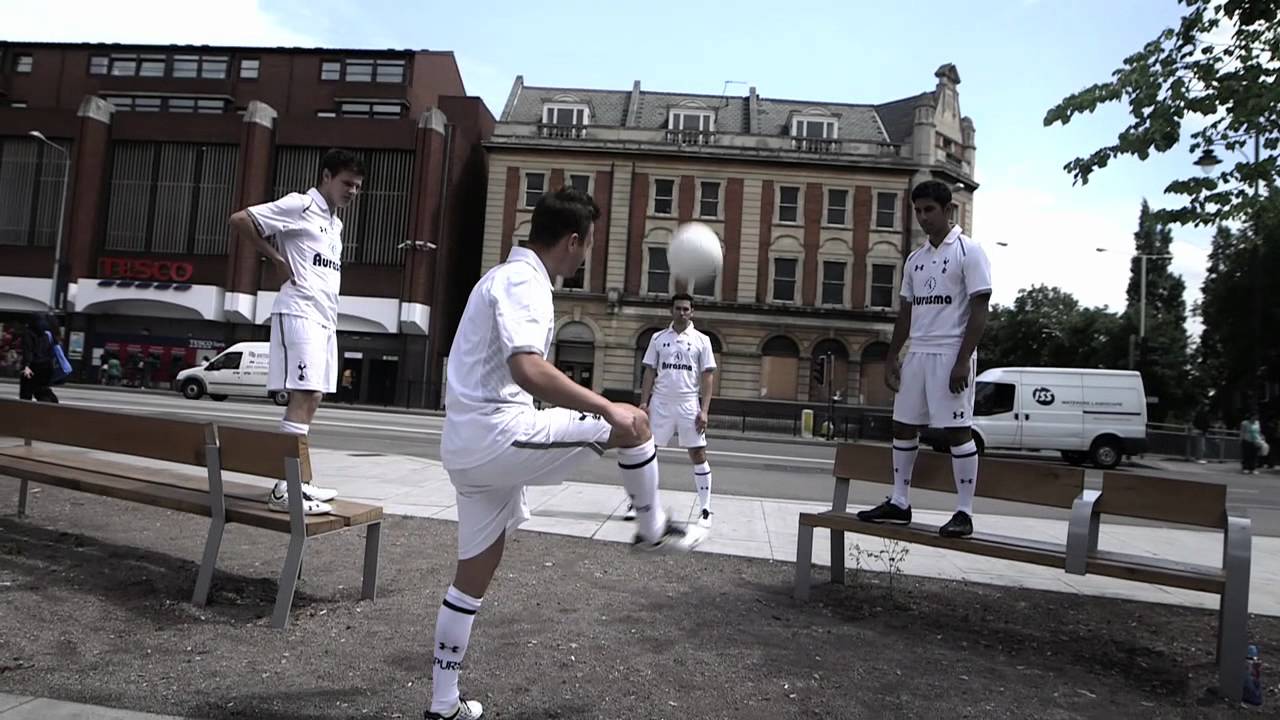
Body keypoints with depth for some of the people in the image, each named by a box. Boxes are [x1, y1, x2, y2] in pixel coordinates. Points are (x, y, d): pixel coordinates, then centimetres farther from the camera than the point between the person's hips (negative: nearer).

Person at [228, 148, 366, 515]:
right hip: (299, 314, -9)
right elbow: (239, 219, -10)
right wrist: (277, 259, -9)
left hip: (325, 319, 9)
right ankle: (284, 489, -13)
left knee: (310, 398, 8)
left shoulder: (336, 223, 22)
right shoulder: (299, 205, -4)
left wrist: (330, 315, 15)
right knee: (303, 396, -14)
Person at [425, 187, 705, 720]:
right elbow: (528, 370, -30)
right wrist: (607, 409, -26)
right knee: (633, 425, -1)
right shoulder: (523, 281, -13)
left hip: (465, 446, 10)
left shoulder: (504, 276, 20)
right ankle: (652, 531, 17)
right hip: (500, 434, -10)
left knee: (473, 574, 18)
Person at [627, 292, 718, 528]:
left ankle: (705, 509, 8)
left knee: (698, 455, -1)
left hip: (689, 405, -1)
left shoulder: (702, 340, 3)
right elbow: (649, 372, 9)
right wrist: (643, 402, 0)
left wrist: (704, 410, -7)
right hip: (660, 404, 2)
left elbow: (707, 377, 1)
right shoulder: (658, 338, 7)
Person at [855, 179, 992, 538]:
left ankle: (964, 512, 3)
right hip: (916, 353, 7)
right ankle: (899, 502, 18)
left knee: (957, 430, -5)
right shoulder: (915, 259, 15)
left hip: (950, 354, -7)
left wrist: (963, 360, -17)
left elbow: (979, 310, -9)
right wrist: (892, 357, 12)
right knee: (903, 426, 8)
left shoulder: (968, 251, -4)